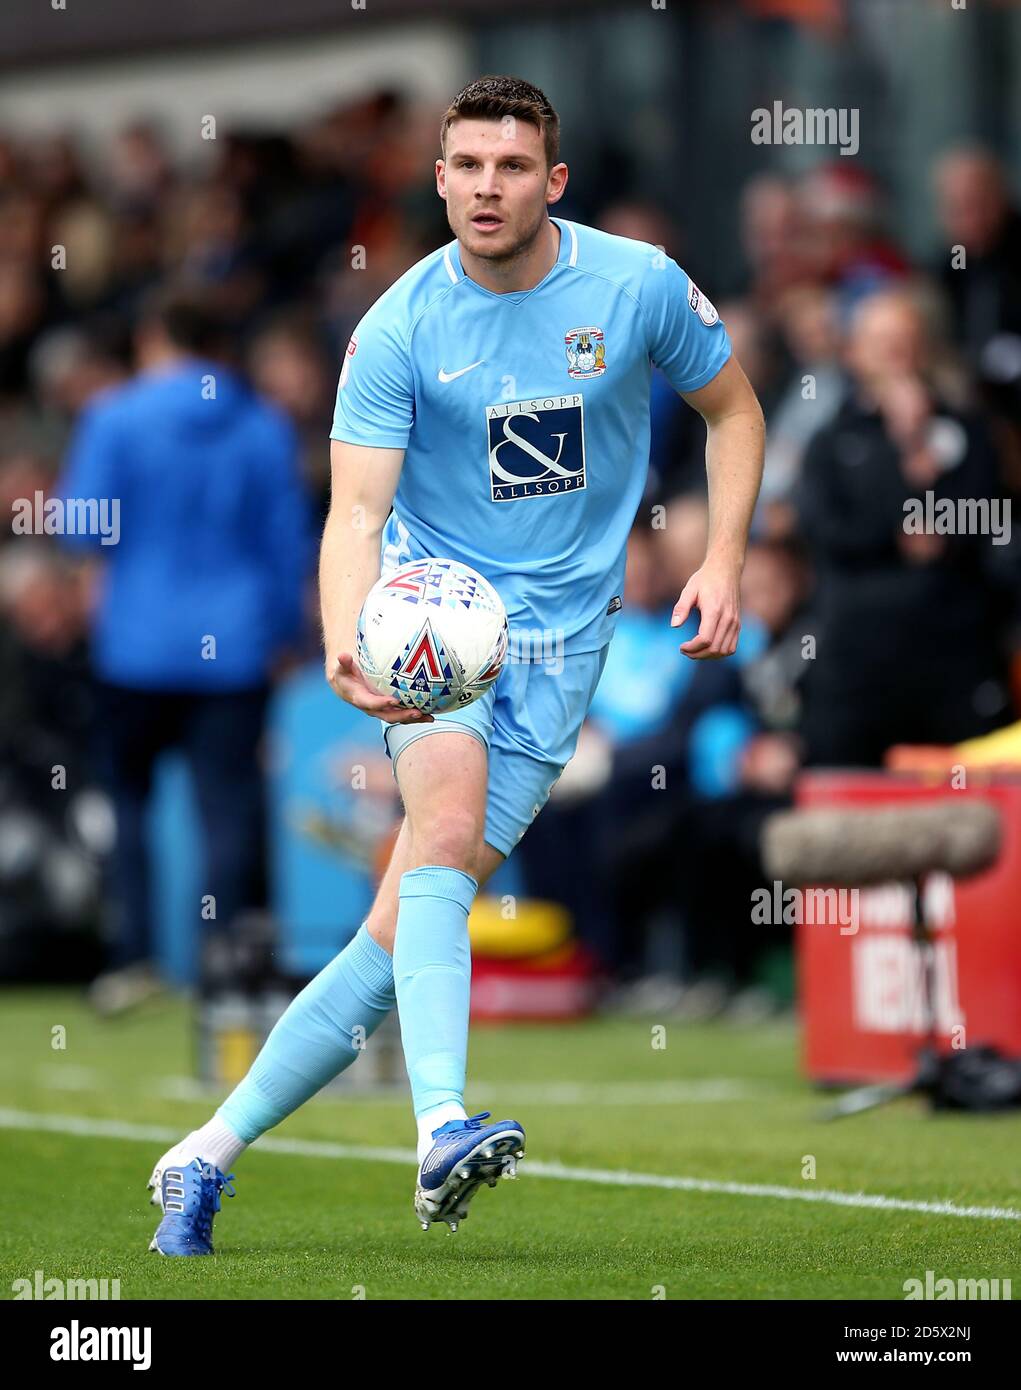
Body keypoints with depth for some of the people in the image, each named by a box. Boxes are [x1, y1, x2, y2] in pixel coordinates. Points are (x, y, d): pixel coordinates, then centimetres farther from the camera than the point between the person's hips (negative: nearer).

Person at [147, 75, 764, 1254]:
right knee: (449, 814, -33)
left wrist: (723, 561, -1)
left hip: (559, 633, 1)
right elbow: (356, 512, -14)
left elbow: (732, 409, 12)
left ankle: (209, 1153, 6)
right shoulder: (399, 328, -9)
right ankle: (441, 1127, -42)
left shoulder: (638, 285, -4)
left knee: (408, 922, -5)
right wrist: (346, 646, -33)